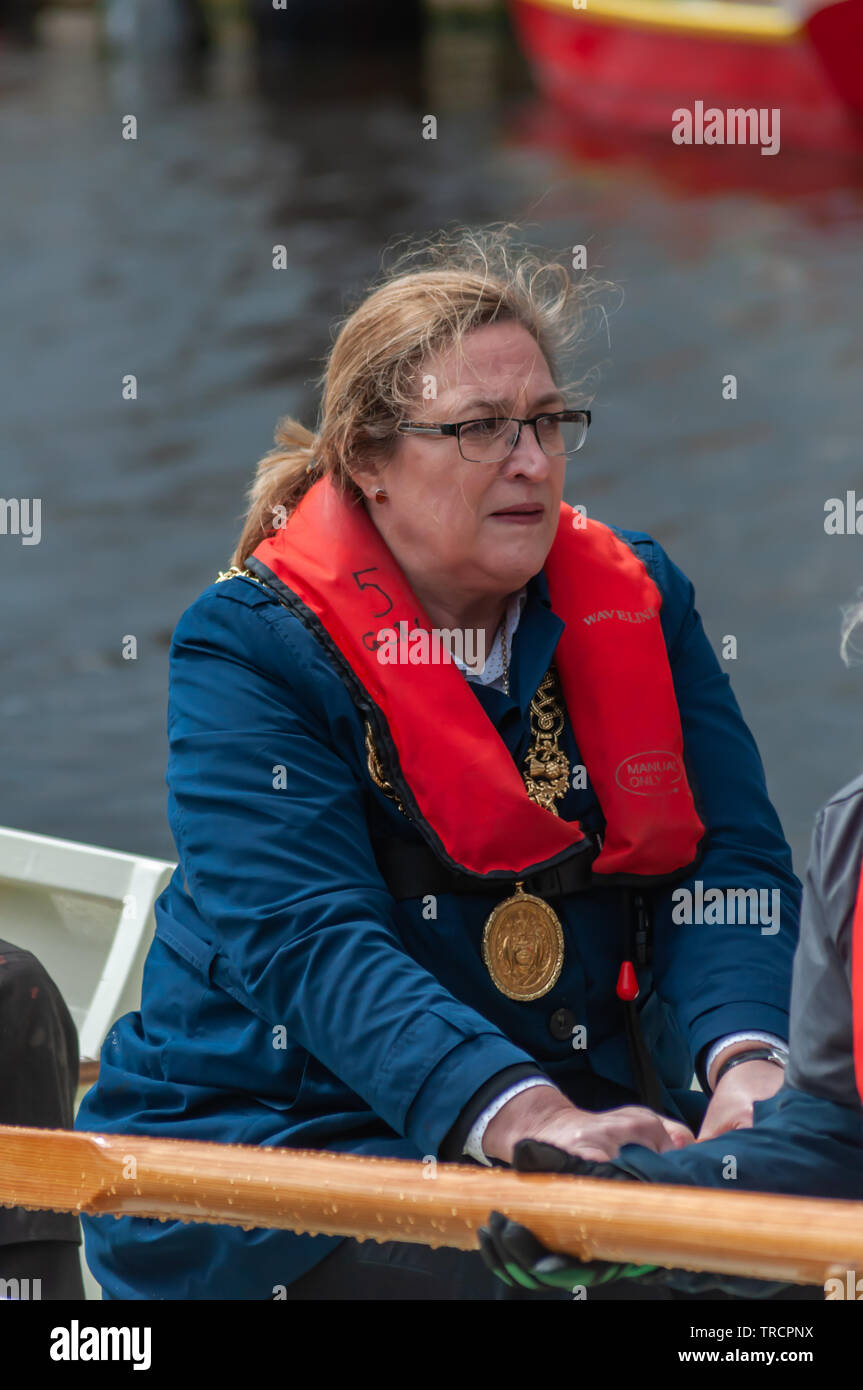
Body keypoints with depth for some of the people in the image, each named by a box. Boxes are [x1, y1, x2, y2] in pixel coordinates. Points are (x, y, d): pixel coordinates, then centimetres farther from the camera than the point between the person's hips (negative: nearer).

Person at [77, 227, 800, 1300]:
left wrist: (746, 1065, -24)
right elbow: (310, 941, -20)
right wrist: (524, 1119, -37)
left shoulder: (636, 599, 9)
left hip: (582, 1117, 4)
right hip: (270, 1139, -4)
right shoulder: (247, 648, -8)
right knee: (479, 1273, -32)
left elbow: (727, 862, 0)